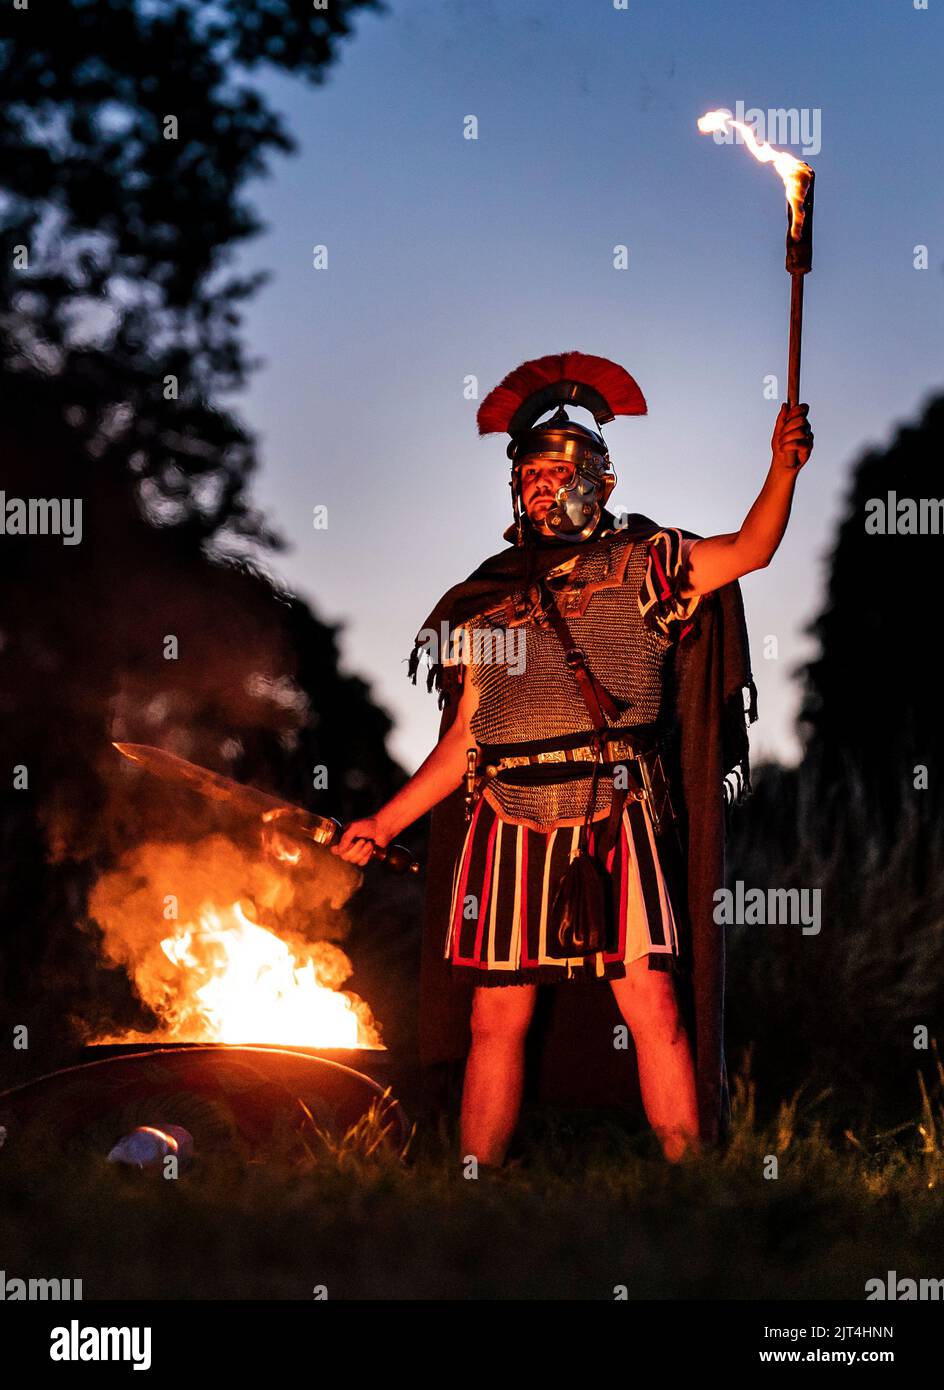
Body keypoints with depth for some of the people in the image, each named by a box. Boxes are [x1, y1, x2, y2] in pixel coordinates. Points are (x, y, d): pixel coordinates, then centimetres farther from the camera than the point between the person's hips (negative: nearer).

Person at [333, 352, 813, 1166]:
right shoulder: (487, 597, 17)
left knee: (653, 1006, -8)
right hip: (508, 825, 3)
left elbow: (750, 550, -4)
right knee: (497, 1019, 5)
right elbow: (464, 738, 18)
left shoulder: (638, 565, 9)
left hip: (616, 819, -3)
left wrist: (782, 469, -22)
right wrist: (386, 822, 15)